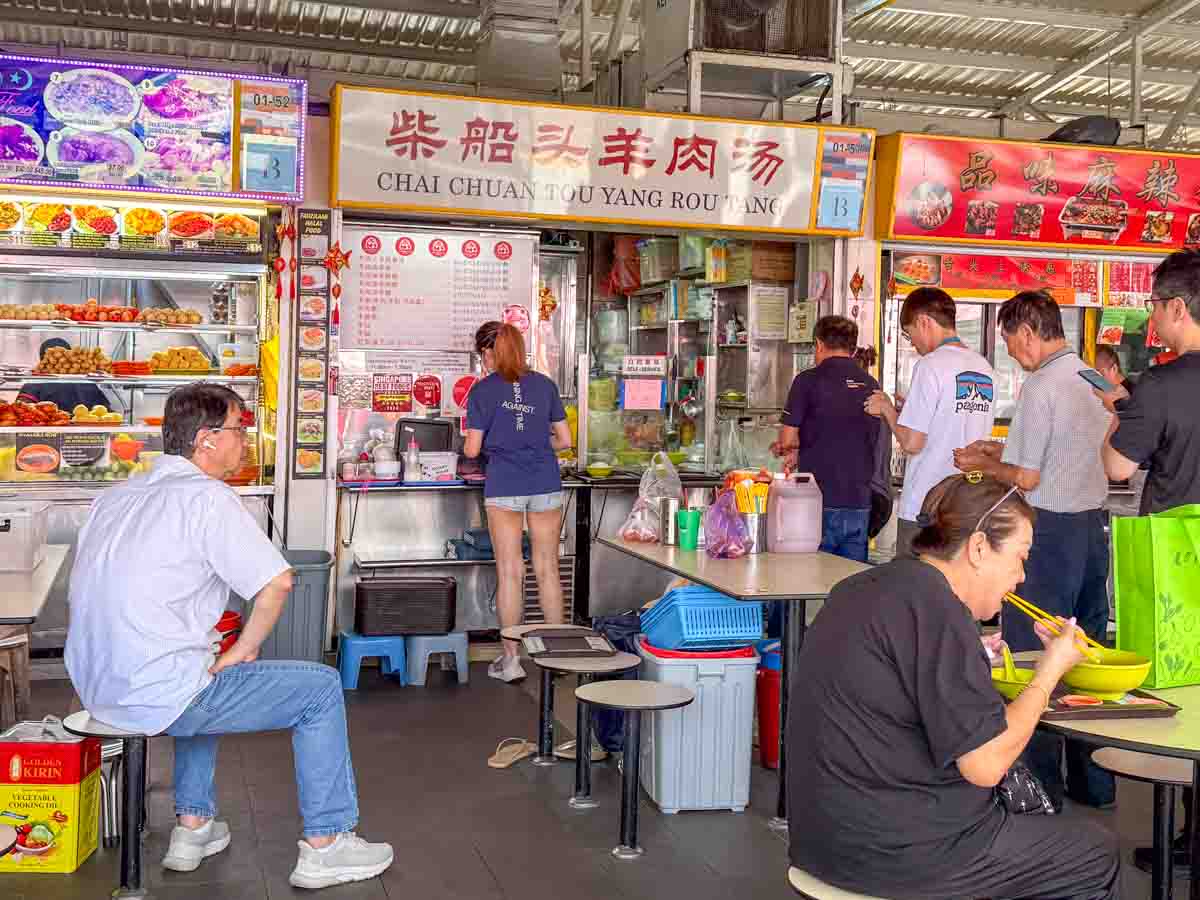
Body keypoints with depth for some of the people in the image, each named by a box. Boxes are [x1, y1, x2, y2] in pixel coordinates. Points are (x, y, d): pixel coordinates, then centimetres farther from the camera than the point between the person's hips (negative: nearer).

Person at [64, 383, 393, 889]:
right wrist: (243, 652, -2)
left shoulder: (114, 496, 13)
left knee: (204, 677, 37)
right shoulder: (206, 496, -12)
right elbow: (276, 584, -18)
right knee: (321, 688, 3)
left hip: (95, 689, 9)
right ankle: (325, 846, 10)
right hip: (159, 696, -9)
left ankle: (193, 828, 36)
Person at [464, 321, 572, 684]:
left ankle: (511, 659, 8)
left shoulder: (483, 390, -2)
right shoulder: (544, 384, 7)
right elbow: (565, 439, 9)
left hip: (504, 487, -3)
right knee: (547, 569, 11)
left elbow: (472, 449, -2)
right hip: (546, 485, 3)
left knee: (510, 572, 4)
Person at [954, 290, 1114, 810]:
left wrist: (982, 465, 1)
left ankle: (1041, 785, 7)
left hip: (1050, 529, -8)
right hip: (1094, 523, 8)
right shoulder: (1095, 381, 9)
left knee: (1032, 653, 1)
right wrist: (1001, 451, 20)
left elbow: (1026, 478, -16)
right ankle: (1093, 781, 25)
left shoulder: (1041, 387, -16)